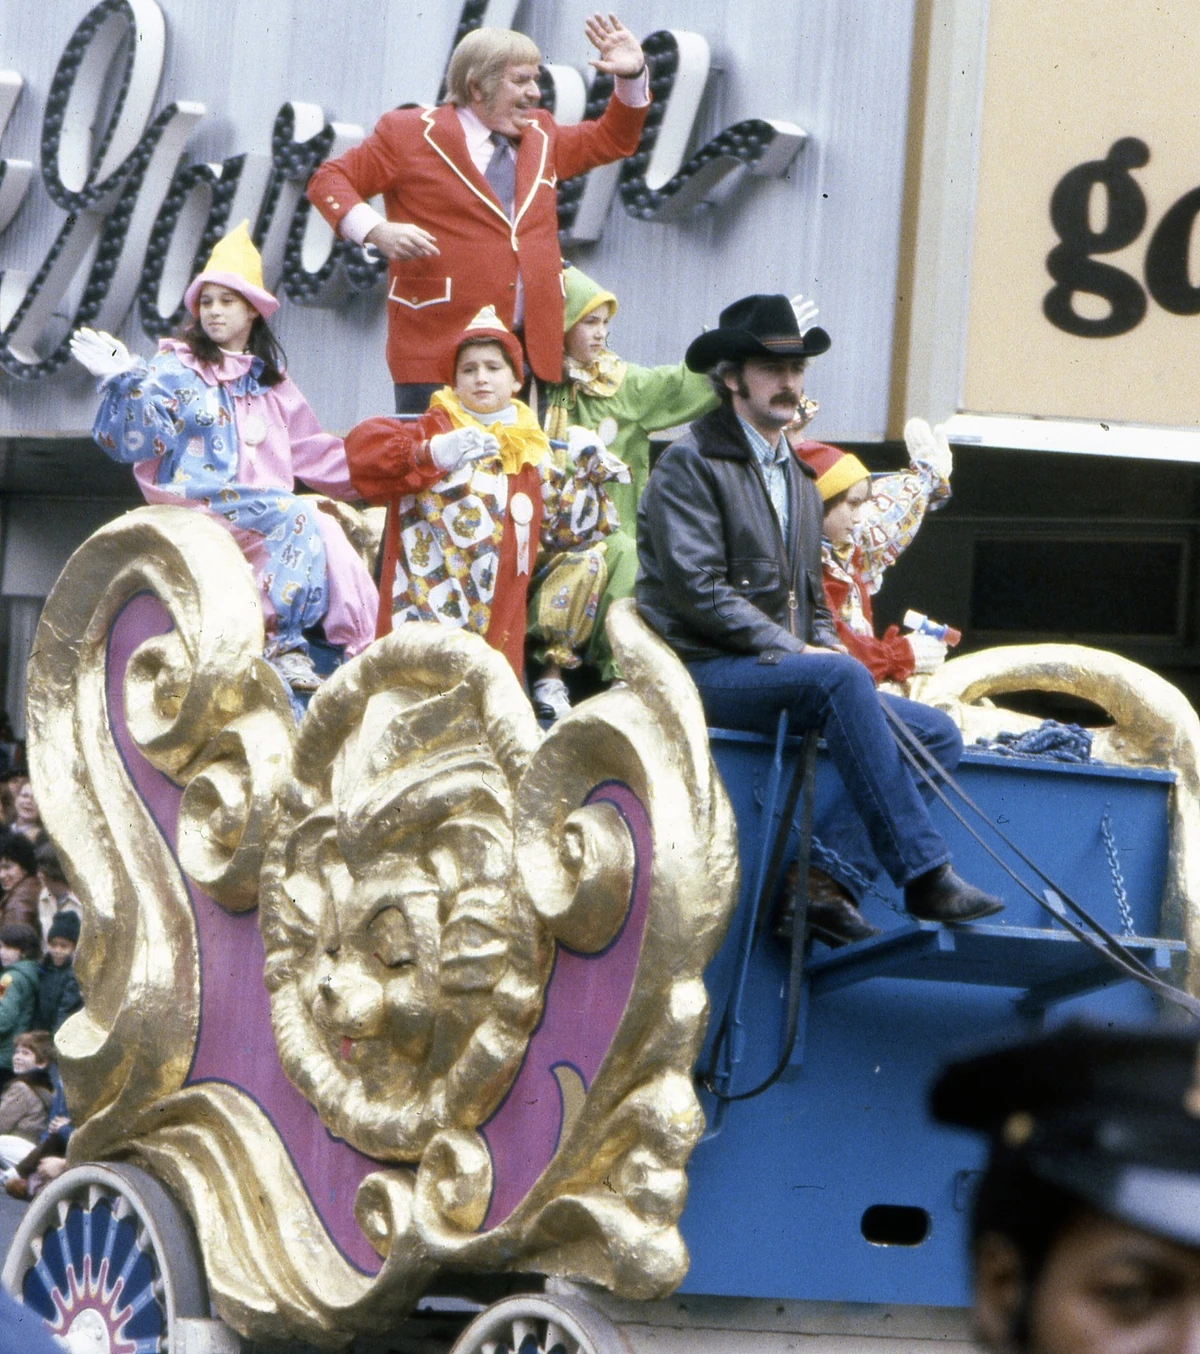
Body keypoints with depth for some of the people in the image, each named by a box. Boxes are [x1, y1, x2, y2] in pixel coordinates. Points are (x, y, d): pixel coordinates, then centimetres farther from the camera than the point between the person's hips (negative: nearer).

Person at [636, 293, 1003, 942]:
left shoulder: (799, 479, 23)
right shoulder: (690, 462, -3)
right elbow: (696, 590, -14)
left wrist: (827, 648, 3)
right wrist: (789, 649, -18)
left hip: (787, 667, 8)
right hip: (702, 670, -8)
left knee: (929, 729, -11)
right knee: (841, 679, -34)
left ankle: (826, 880, -23)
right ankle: (924, 875, -39)